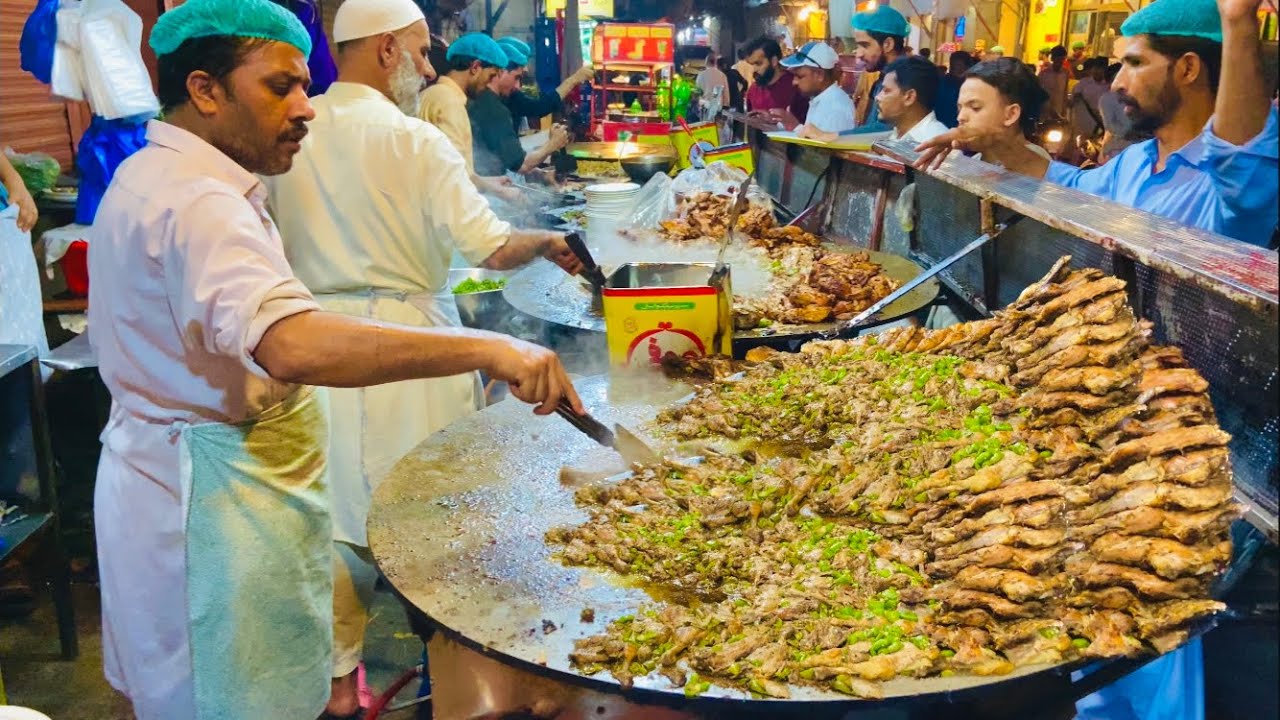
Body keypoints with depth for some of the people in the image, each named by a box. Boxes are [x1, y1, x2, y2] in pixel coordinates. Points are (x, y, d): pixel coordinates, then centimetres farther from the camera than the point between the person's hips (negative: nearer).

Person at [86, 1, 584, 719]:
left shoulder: (154, 175, 11)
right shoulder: (199, 204, -25)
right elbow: (295, 347, -42)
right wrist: (487, 348, -43)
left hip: (166, 465, 11)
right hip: (217, 493, -11)